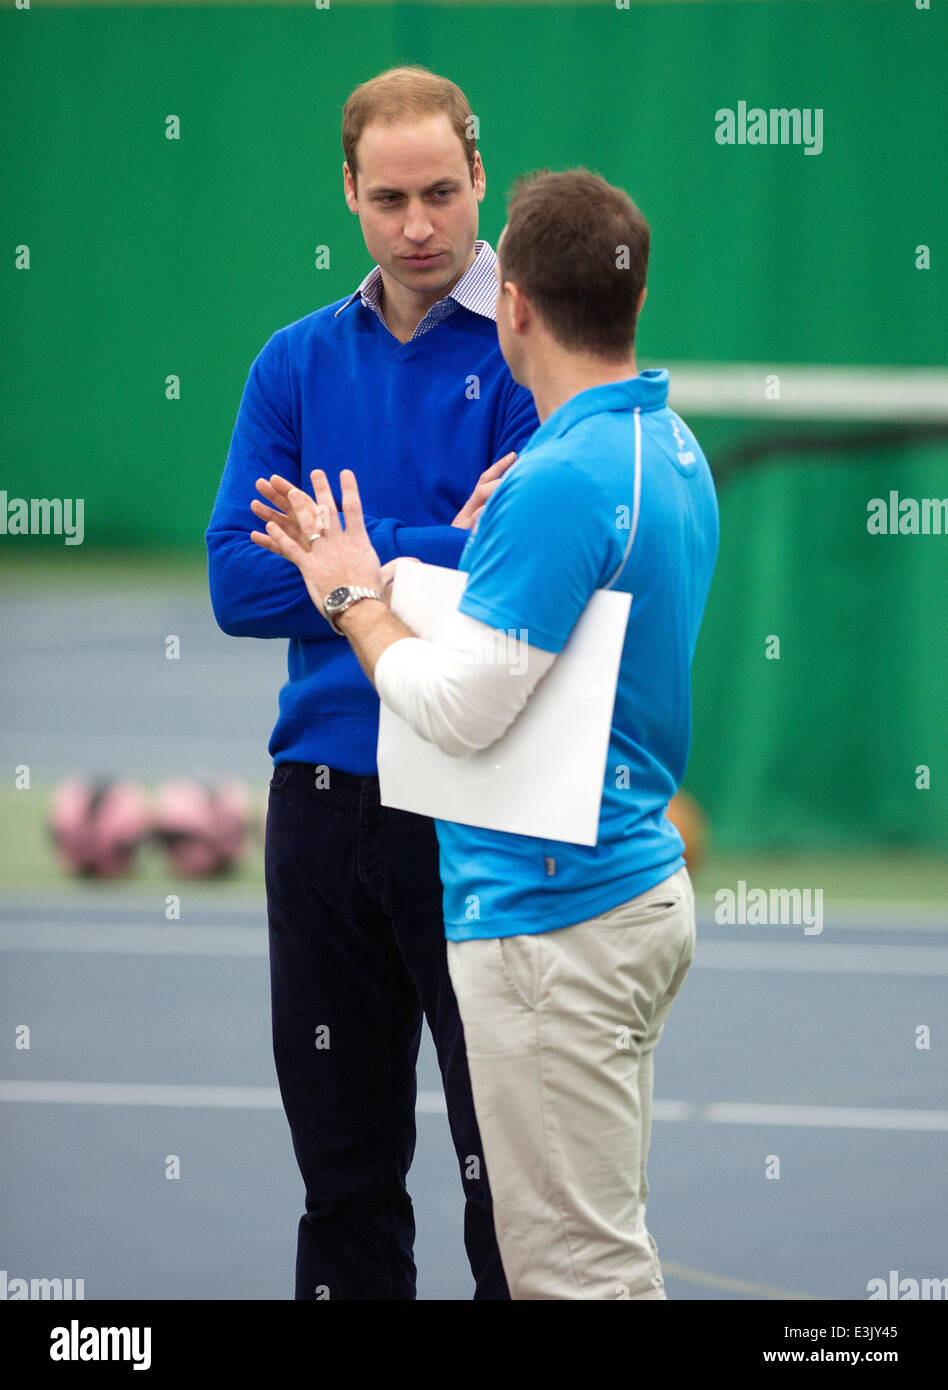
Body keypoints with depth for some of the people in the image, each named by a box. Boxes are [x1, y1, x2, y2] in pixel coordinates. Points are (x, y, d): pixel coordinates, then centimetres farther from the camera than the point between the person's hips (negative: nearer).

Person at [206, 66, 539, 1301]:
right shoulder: (299, 363, 8)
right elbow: (239, 584, -4)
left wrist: (341, 550, -12)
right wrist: (435, 553, -12)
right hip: (326, 797, 4)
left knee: (506, 1170, 0)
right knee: (344, 1164, 12)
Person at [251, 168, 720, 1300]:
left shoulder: (561, 481, -21)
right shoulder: (670, 450, 10)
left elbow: (459, 709, -21)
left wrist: (355, 599, -4)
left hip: (552, 921, -10)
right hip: (639, 881, 10)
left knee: (580, 1268, -6)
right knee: (598, 1244, 15)